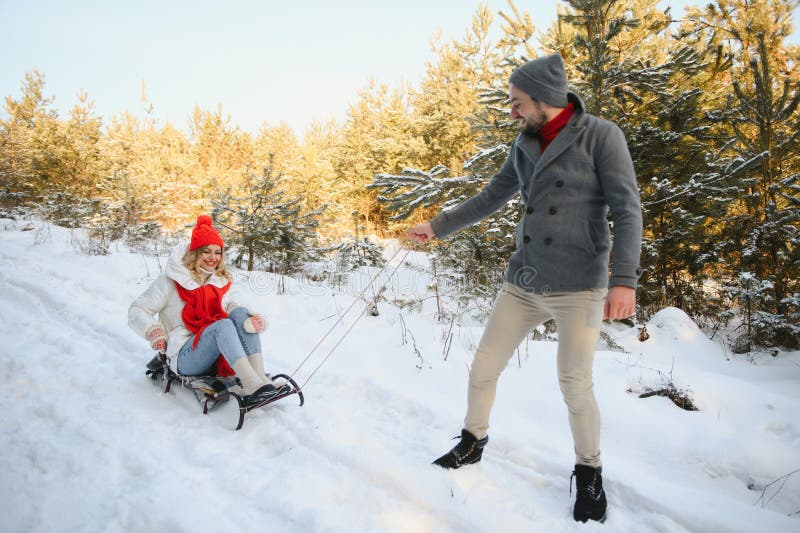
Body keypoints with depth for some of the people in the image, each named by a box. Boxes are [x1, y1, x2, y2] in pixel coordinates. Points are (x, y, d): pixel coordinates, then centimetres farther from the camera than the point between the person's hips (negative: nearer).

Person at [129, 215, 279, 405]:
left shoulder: (220, 280, 16)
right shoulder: (171, 280, 0)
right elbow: (137, 311, 0)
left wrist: (254, 319, -14)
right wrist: (155, 333, -18)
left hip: (218, 355, 5)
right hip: (184, 356, -5)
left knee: (240, 313, -20)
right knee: (223, 324, -31)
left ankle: (259, 377, -37)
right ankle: (252, 385, -51)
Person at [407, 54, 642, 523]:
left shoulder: (600, 135, -6)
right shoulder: (525, 146, 10)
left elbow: (627, 208, -12)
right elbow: (490, 199, 18)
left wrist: (624, 278, -22)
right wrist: (439, 226, 19)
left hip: (578, 286, -5)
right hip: (523, 283, 5)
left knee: (575, 388, -3)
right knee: (482, 370, 6)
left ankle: (589, 473, 24)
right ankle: (473, 441, 32)